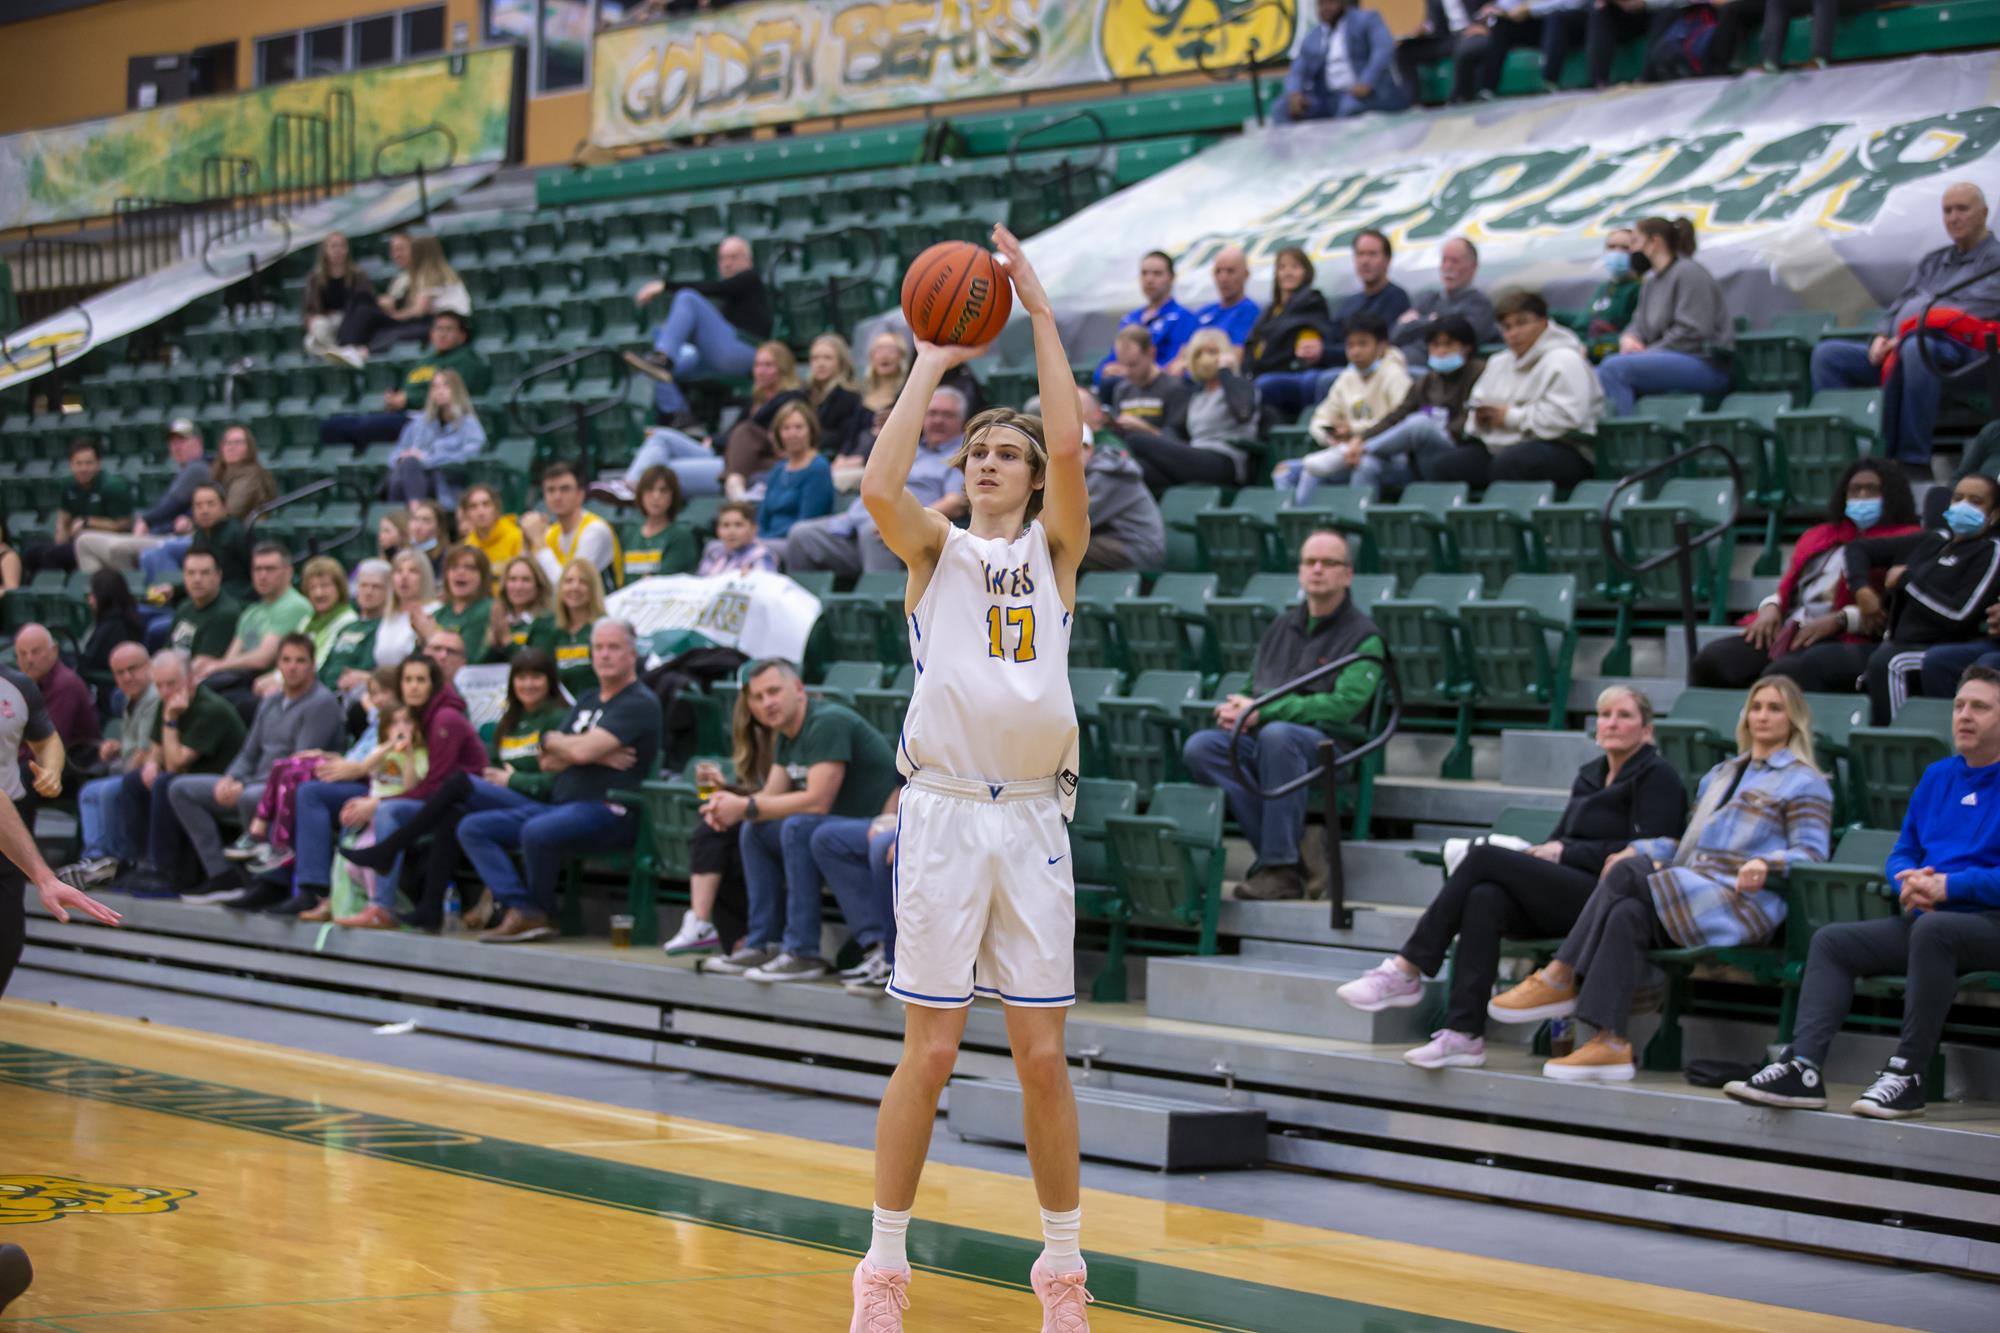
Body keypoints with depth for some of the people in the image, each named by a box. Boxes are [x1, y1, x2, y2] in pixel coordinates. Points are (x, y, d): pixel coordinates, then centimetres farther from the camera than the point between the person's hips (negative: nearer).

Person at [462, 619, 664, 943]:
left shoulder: (640, 703, -6)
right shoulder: (588, 701, 22)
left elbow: (582, 751, -18)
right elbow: (548, 763, 12)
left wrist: (551, 740, 4)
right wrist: (598, 755, -6)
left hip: (607, 811, -9)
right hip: (560, 805, 9)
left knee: (537, 831, -37)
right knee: (473, 828, -3)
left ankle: (540, 913, -11)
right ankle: (522, 912, -18)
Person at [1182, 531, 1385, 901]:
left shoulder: (1363, 637, 3)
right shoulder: (1282, 627, 22)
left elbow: (1344, 706, -11)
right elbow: (1253, 688, 28)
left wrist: (1263, 712, -16)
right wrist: (1236, 709, 1)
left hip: (1329, 748, -6)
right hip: (1259, 741, 6)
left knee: (1276, 734, -39)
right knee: (1200, 746, -24)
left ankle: (1281, 867, -34)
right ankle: (1282, 850, -27)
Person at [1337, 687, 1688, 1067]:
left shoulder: (1656, 776, 3)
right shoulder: (1589, 775, 25)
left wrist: (1566, 852, -7)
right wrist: (1541, 852, -3)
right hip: (1565, 894, 7)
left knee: (1485, 857, -20)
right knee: (1485, 898, -27)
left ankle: (1407, 972, -19)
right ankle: (1464, 1033, -35)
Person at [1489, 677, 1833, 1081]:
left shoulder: (1805, 783, 10)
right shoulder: (1719, 776, 32)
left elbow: (1811, 854, -1)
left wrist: (1765, 864, -22)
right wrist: (1637, 850, 11)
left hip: (1742, 902, -6)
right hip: (1690, 892, 6)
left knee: (1626, 877, -28)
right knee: (1627, 914, -29)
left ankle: (1561, 979, -26)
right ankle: (1609, 1043, -38)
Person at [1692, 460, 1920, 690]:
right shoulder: (1818, 536, 32)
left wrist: (1838, 620, -16)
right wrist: (1770, 608, 5)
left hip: (1845, 641, -6)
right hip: (1787, 633, 6)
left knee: (1783, 673, -37)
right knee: (1712, 660, -22)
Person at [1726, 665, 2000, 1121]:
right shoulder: (1937, 776, 18)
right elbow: (1902, 853, 20)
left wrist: (1949, 886, -19)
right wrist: (1908, 883, -3)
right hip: (1925, 916, 8)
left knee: (1932, 929, -38)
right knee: (1831, 941, -8)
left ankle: (1907, 1074, -32)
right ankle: (1802, 1067, -24)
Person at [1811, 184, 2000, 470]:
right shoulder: (1932, 261, 30)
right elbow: (1900, 304, 27)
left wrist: (1903, 338, -15)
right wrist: (1882, 337, 1)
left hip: (1955, 350, -8)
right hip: (1897, 351, 8)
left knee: (1917, 349, -43)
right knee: (1827, 354, -9)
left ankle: (1914, 460, -41)